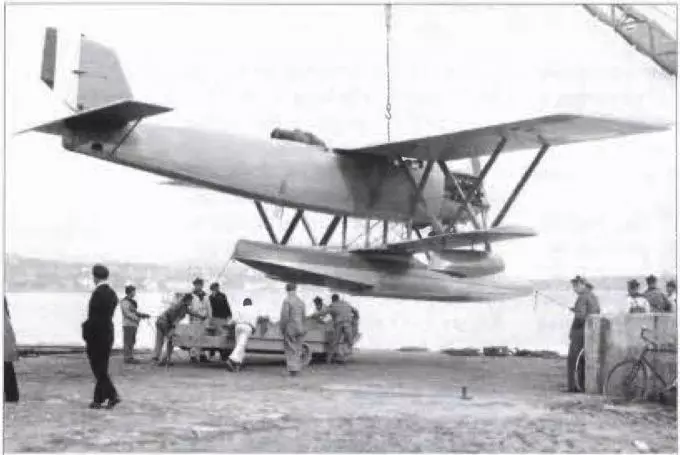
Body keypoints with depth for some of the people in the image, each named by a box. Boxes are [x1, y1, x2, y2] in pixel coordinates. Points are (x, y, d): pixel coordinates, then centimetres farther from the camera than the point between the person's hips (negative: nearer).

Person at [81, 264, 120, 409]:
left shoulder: (98, 293, -18)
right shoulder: (112, 293, 8)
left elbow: (93, 317, -20)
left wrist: (86, 335, -10)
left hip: (97, 336, -8)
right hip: (108, 334, 8)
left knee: (100, 370, 0)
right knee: (101, 369, 13)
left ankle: (112, 395, -5)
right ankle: (98, 399, 16)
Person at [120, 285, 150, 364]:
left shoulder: (132, 301, 18)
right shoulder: (124, 302, -9)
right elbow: (127, 313, -17)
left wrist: (143, 315, 10)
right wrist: (137, 318, -22)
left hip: (134, 324, 9)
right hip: (128, 324, -9)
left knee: (132, 342, 10)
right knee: (127, 342, -6)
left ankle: (130, 357, 14)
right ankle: (127, 358, -4)